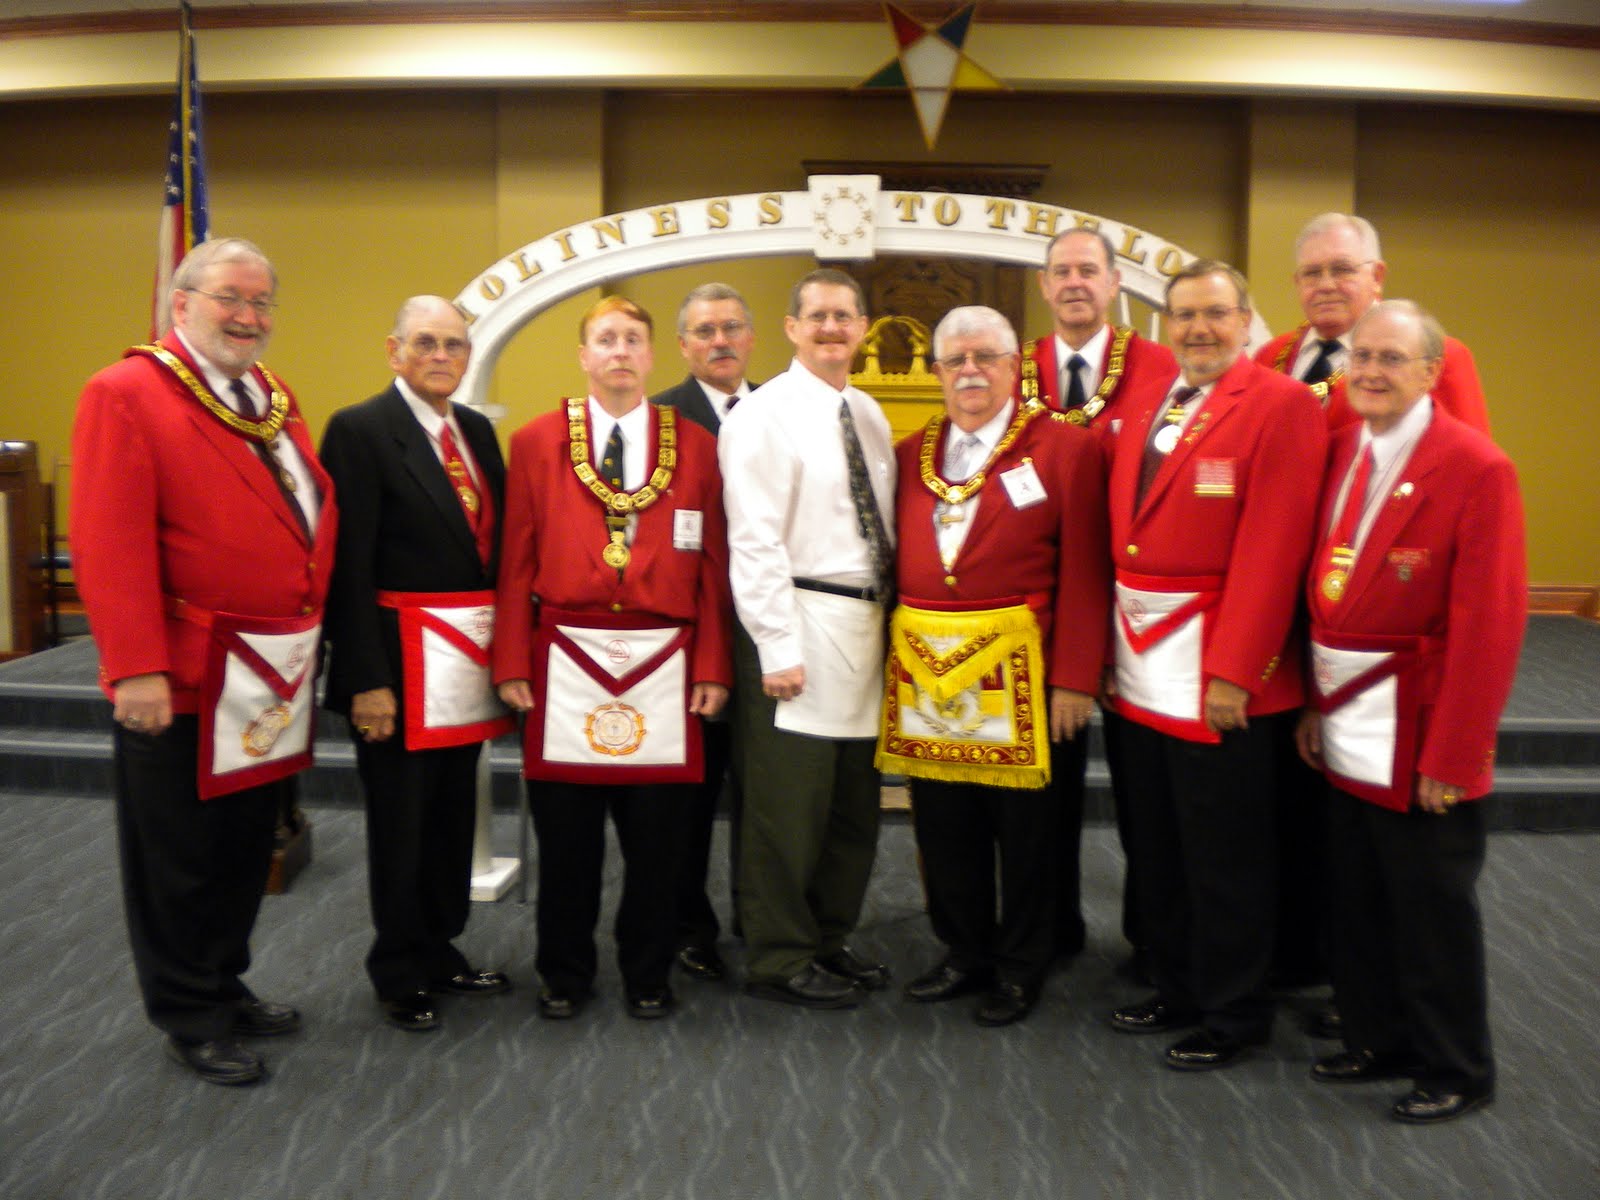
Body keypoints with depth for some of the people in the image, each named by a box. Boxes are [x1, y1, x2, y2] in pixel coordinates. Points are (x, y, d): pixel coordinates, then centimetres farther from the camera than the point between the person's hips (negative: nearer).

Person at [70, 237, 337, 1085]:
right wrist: (136, 670, -22)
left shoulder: (273, 400, 13)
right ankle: (189, 1019, 24)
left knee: (248, 847, 19)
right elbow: (111, 546, -18)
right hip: (184, 681, -7)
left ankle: (227, 985, 36)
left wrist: (307, 636, 12)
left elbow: (315, 519, 16)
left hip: (276, 673, 8)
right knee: (180, 858, 8)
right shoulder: (126, 394, -11)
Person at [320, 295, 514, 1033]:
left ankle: (441, 953, 33)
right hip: (402, 658, -6)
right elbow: (350, 566, -14)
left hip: (470, 656, 7)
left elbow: (496, 540, 10)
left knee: (454, 815, 16)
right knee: (401, 822, 7)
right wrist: (366, 680, -18)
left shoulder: (477, 430, 11)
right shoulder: (359, 431, -10)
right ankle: (401, 974, 24)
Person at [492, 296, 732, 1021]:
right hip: (566, 660, 0)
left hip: (664, 663, 1)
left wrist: (712, 668, 0)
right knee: (565, 832, 7)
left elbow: (713, 569, 5)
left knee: (657, 831, 6)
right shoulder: (536, 443, 5)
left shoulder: (696, 446, 6)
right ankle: (564, 975, 26)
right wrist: (512, 665, -1)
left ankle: (647, 975, 25)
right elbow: (517, 565, 4)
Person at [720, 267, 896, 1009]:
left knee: (854, 801, 14)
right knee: (790, 803, -1)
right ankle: (780, 960, 14)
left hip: (866, 621, 8)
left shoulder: (870, 416, 15)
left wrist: (888, 615, 9)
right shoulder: (763, 415, -7)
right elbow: (755, 542, -13)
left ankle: (828, 940, 29)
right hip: (801, 621, -7)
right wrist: (780, 646, -17)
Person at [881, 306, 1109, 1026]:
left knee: (1025, 824, 7)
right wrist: (894, 657, 2)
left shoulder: (1065, 447, -3)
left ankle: (1020, 966, 25)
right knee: (944, 825, 12)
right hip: (924, 665, 4)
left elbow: (1084, 573, -8)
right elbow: (900, 562, 10)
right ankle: (965, 954, 30)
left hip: (1020, 665, -4)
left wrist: (1073, 678, -13)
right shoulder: (910, 455, 12)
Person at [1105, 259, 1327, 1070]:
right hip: (1141, 663, 7)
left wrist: (1233, 670, -17)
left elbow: (1272, 549, -14)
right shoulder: (1145, 404, 12)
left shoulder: (1282, 406, -8)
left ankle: (1233, 1014, 23)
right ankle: (1176, 990, 33)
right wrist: (1114, 645, 4)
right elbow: (1122, 533, 10)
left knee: (1224, 858, 5)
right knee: (1159, 848, 16)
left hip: (1216, 665, -6)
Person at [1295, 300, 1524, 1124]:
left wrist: (1451, 755, -17)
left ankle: (1455, 1071, 26)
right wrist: (1314, 702, 4)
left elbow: (1488, 625, -16)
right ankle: (1379, 1041, 34)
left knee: (1432, 910, 8)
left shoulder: (1477, 469, -13)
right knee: (1359, 902, 16)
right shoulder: (1341, 451, 7)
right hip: (1346, 729, 6)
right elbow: (1323, 591, 8)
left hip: (1419, 735, -6)